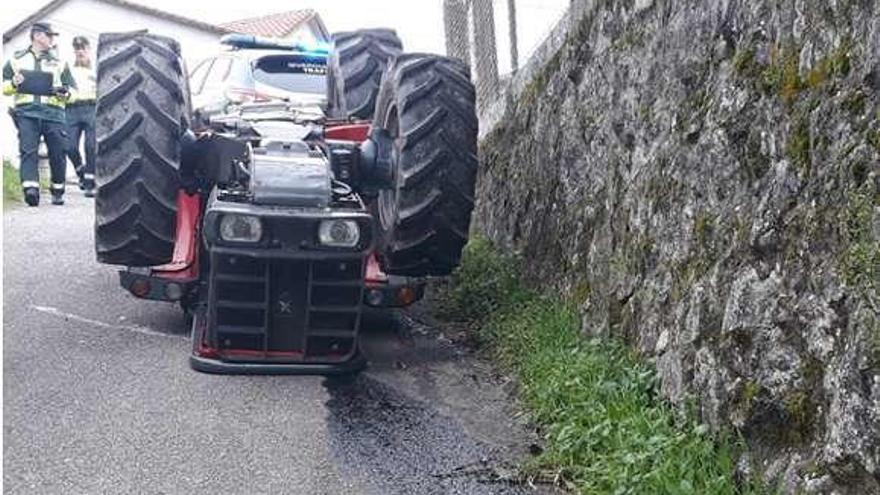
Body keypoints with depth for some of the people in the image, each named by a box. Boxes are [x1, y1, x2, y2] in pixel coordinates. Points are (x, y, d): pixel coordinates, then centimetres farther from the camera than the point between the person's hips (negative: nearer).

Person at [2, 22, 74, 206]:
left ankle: (57, 191, 14)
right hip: (26, 112, -1)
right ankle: (30, 189, -26)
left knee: (58, 153, 0)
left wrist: (65, 92, -5)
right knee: (28, 151, -15)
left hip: (53, 113, 1)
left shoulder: (59, 63, 20)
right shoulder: (16, 59, 18)